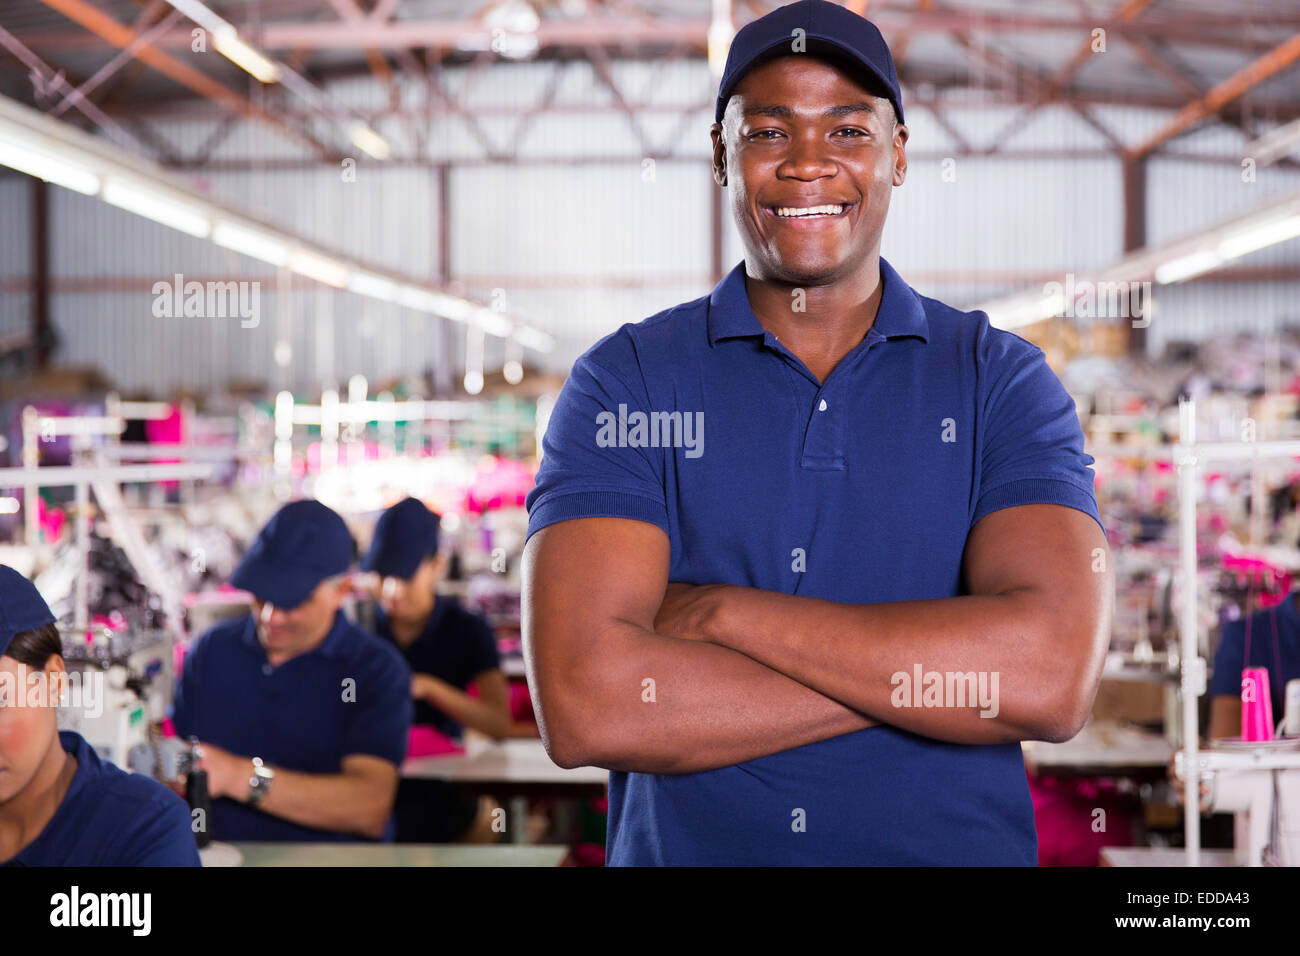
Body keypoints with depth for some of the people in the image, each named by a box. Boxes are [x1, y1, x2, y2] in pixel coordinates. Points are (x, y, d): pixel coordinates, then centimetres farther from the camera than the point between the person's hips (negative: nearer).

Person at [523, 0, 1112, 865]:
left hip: (959, 842, 1)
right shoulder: (622, 383, -5)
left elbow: (1056, 677, -19)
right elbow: (581, 704, -19)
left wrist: (721, 611, -18)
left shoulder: (1003, 381, -4)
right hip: (683, 845, 0)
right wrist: (940, 673, -18)